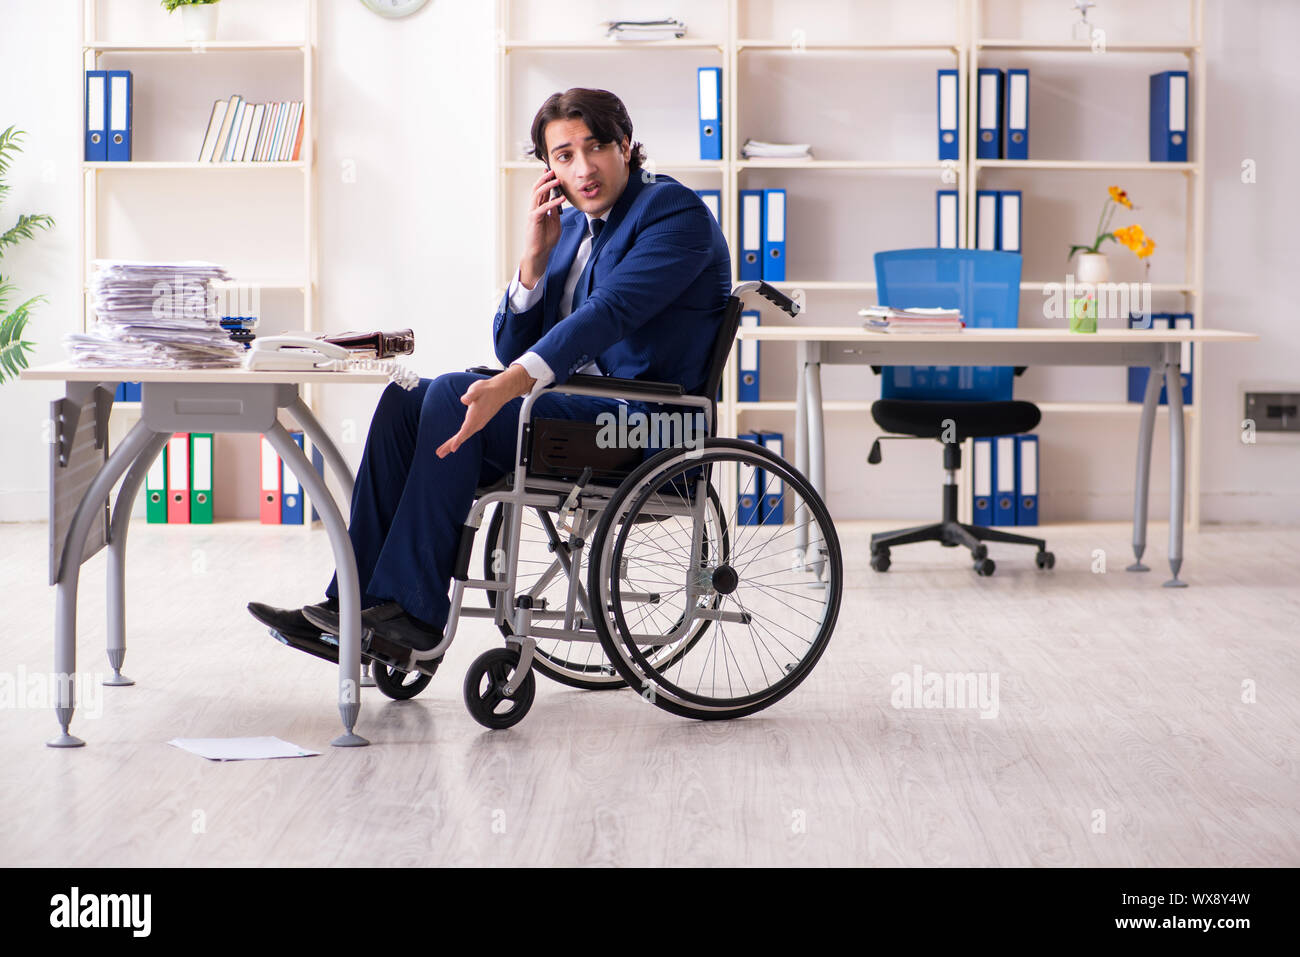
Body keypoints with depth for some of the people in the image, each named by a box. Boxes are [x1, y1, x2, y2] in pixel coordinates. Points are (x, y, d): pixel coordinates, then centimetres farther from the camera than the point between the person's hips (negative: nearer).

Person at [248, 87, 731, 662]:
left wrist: (507, 386, -37)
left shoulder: (675, 211, -9)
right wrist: (534, 258, -2)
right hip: (575, 405, 9)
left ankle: (415, 612, -20)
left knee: (452, 395, -23)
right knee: (405, 398, -7)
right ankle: (353, 608, -12)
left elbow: (610, 312, -26)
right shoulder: (569, 226, 17)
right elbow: (513, 351, 14)